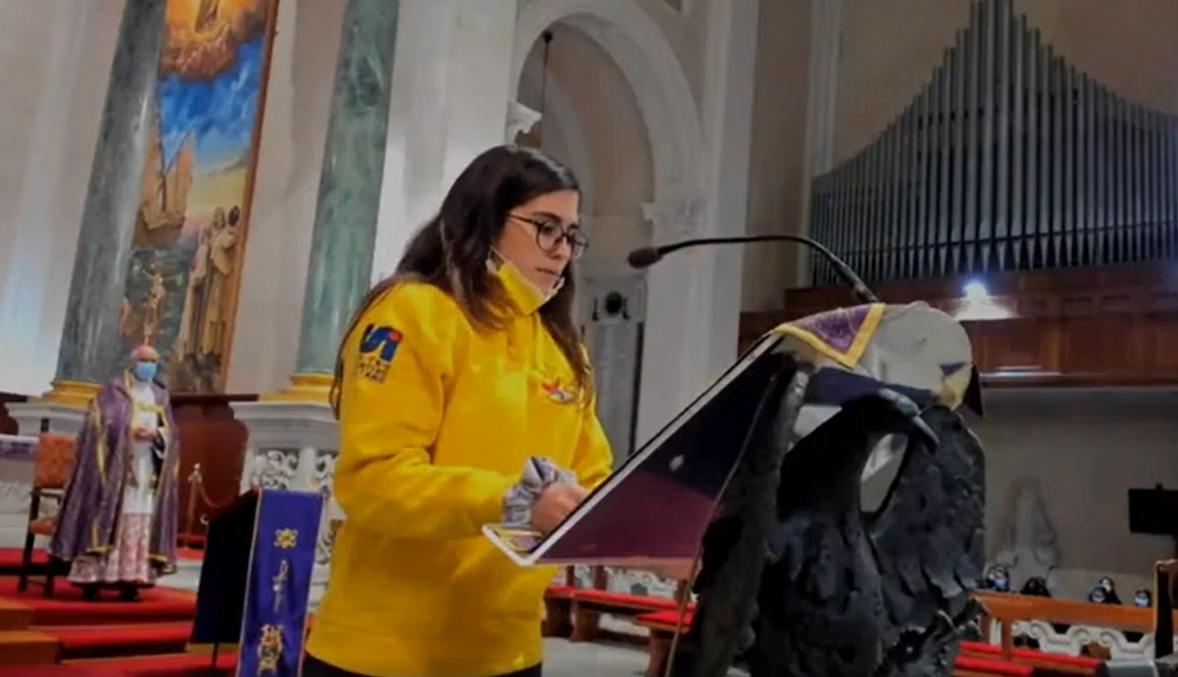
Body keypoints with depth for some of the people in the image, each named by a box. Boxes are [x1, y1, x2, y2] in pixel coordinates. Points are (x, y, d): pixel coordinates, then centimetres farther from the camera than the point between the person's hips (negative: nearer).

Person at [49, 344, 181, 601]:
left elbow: (170, 433, 11)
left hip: (147, 469, 4)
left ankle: (129, 579, 1)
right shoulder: (113, 390, 2)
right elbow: (101, 425, -8)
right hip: (115, 466, -4)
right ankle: (92, 578, -5)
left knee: (140, 522, 0)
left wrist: (155, 434, -10)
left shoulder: (160, 396, 15)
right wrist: (130, 431, -20)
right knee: (107, 517, -7)